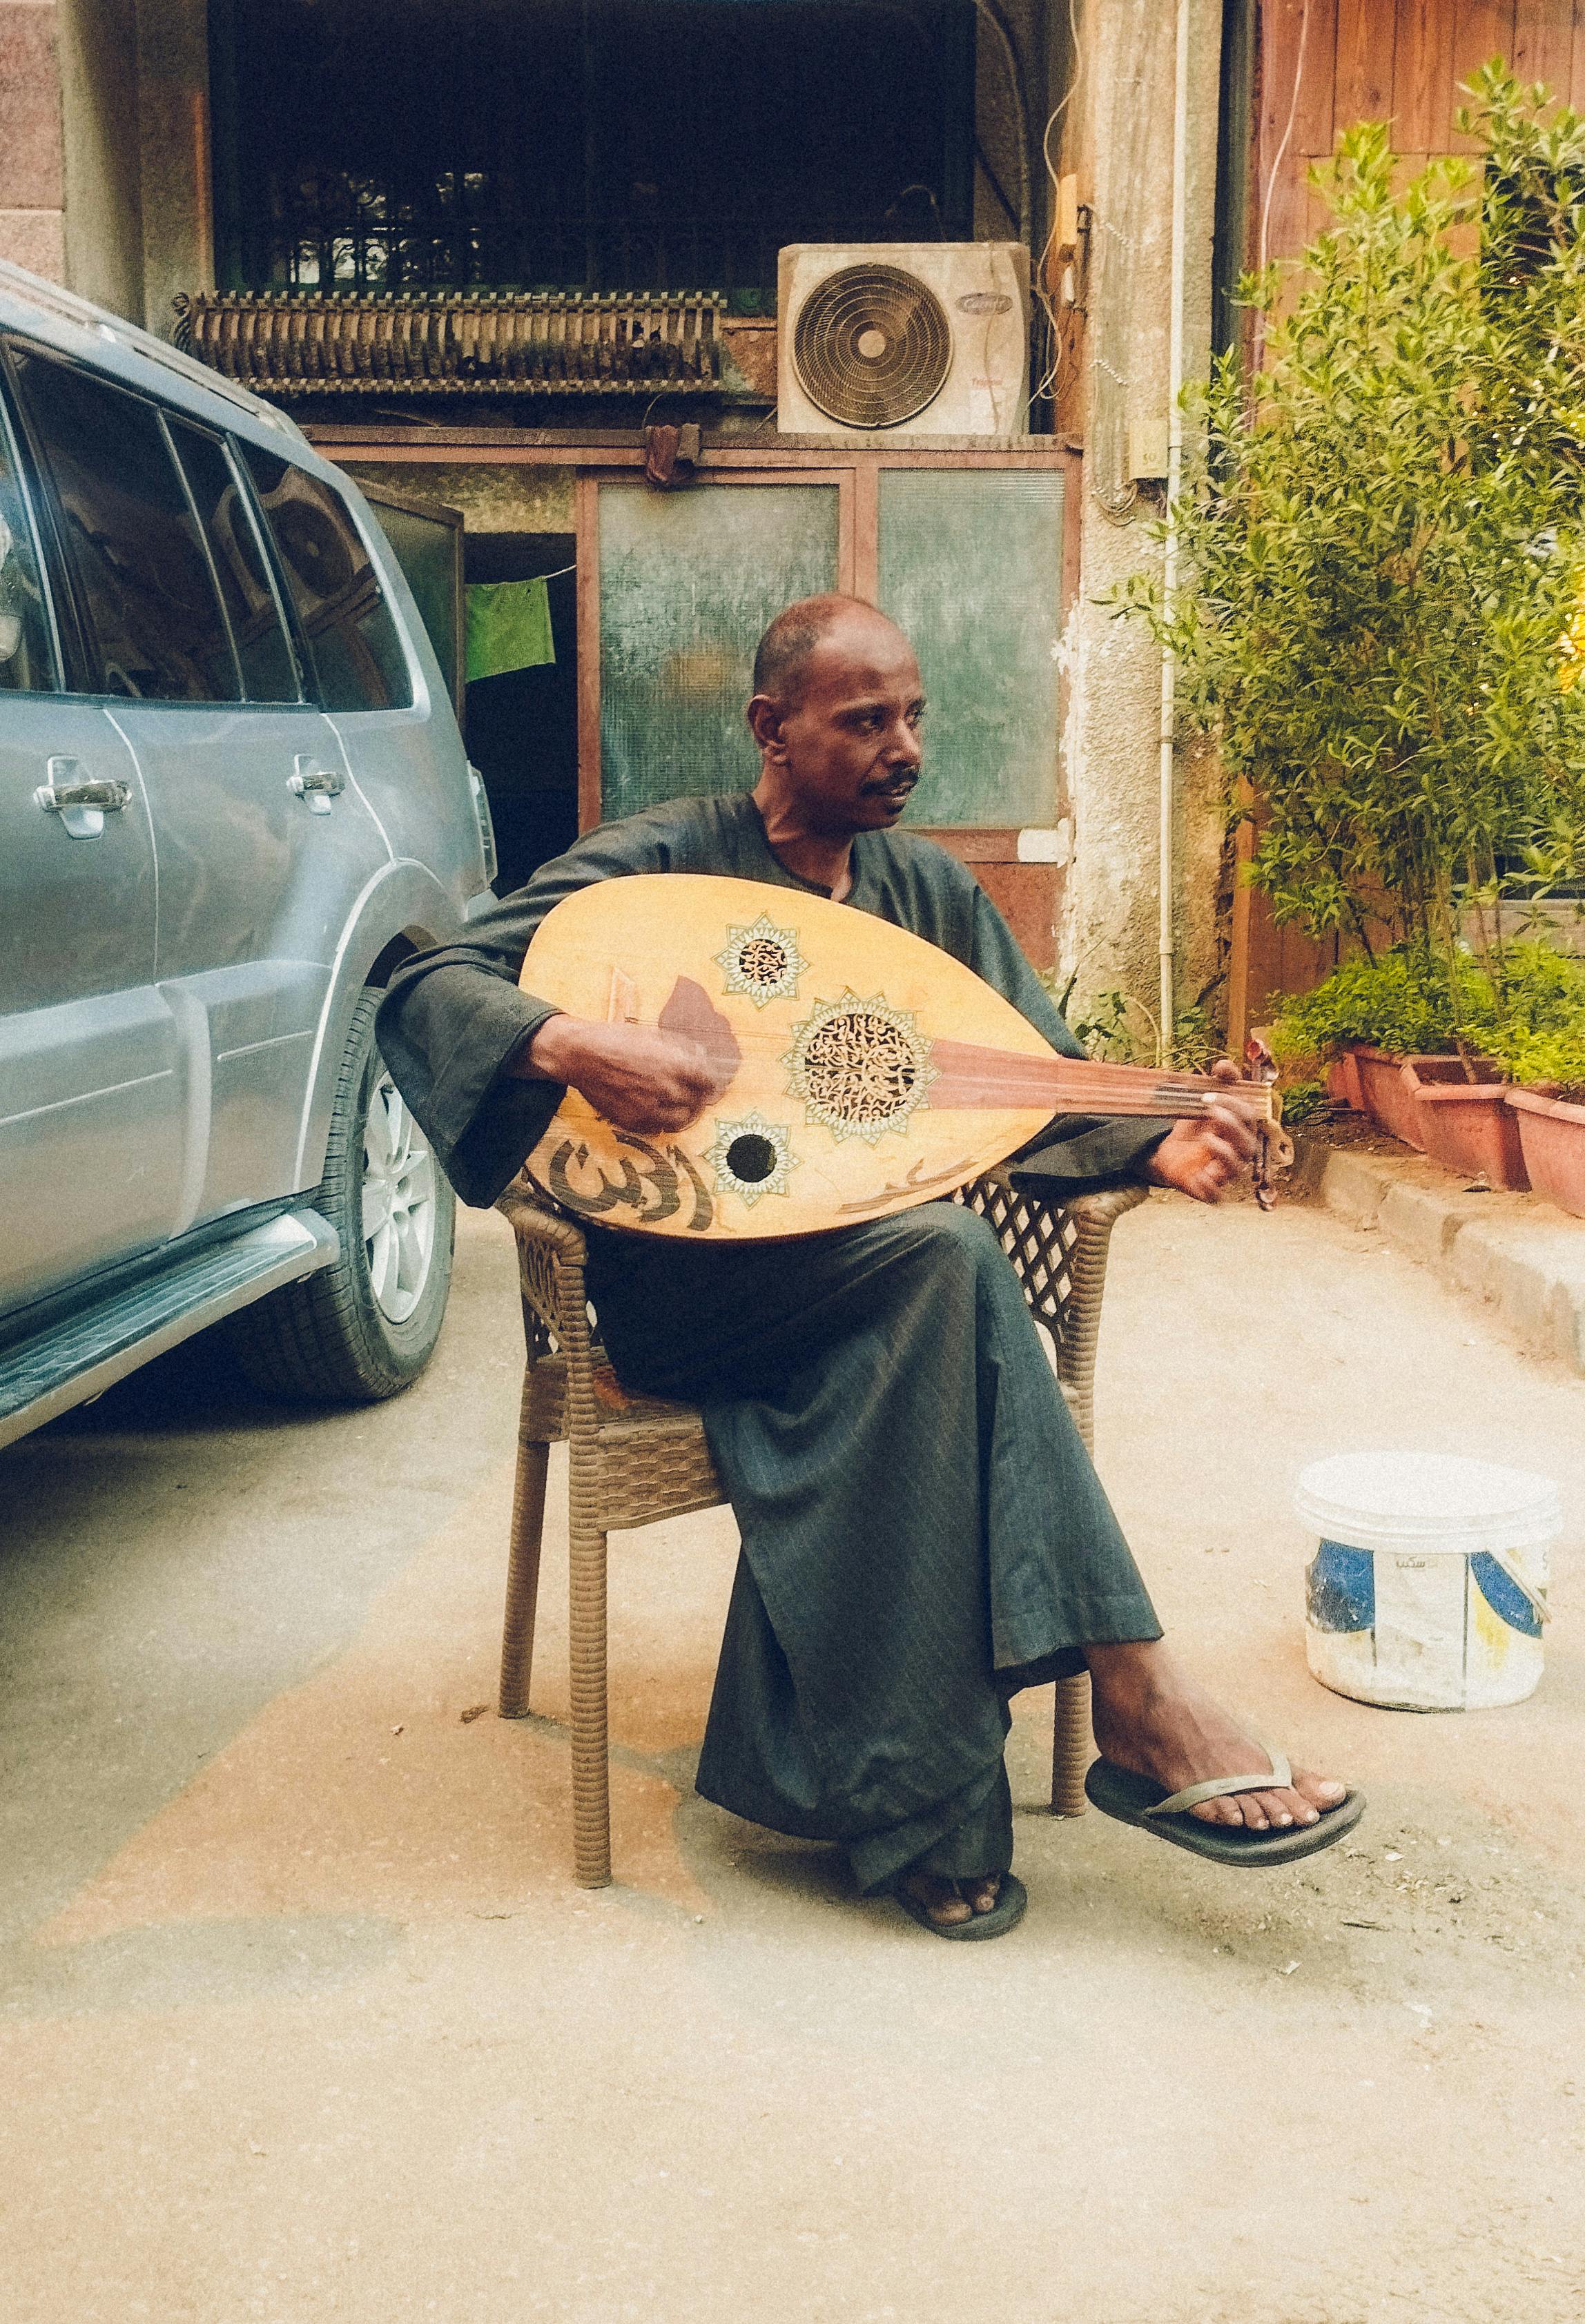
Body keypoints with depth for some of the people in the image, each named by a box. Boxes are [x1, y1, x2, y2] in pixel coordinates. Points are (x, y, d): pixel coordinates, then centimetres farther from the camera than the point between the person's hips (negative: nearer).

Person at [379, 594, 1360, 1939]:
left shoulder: (932, 889, 12)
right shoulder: (662, 861, -3)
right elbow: (430, 992, -9)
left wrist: (1157, 1150, -9)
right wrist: (573, 1045, -29)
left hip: (861, 1293, 4)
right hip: (675, 1284, -4)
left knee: (904, 1364, -34)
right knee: (947, 1254, -32)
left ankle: (911, 1809, -25)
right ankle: (1137, 1703, -31)